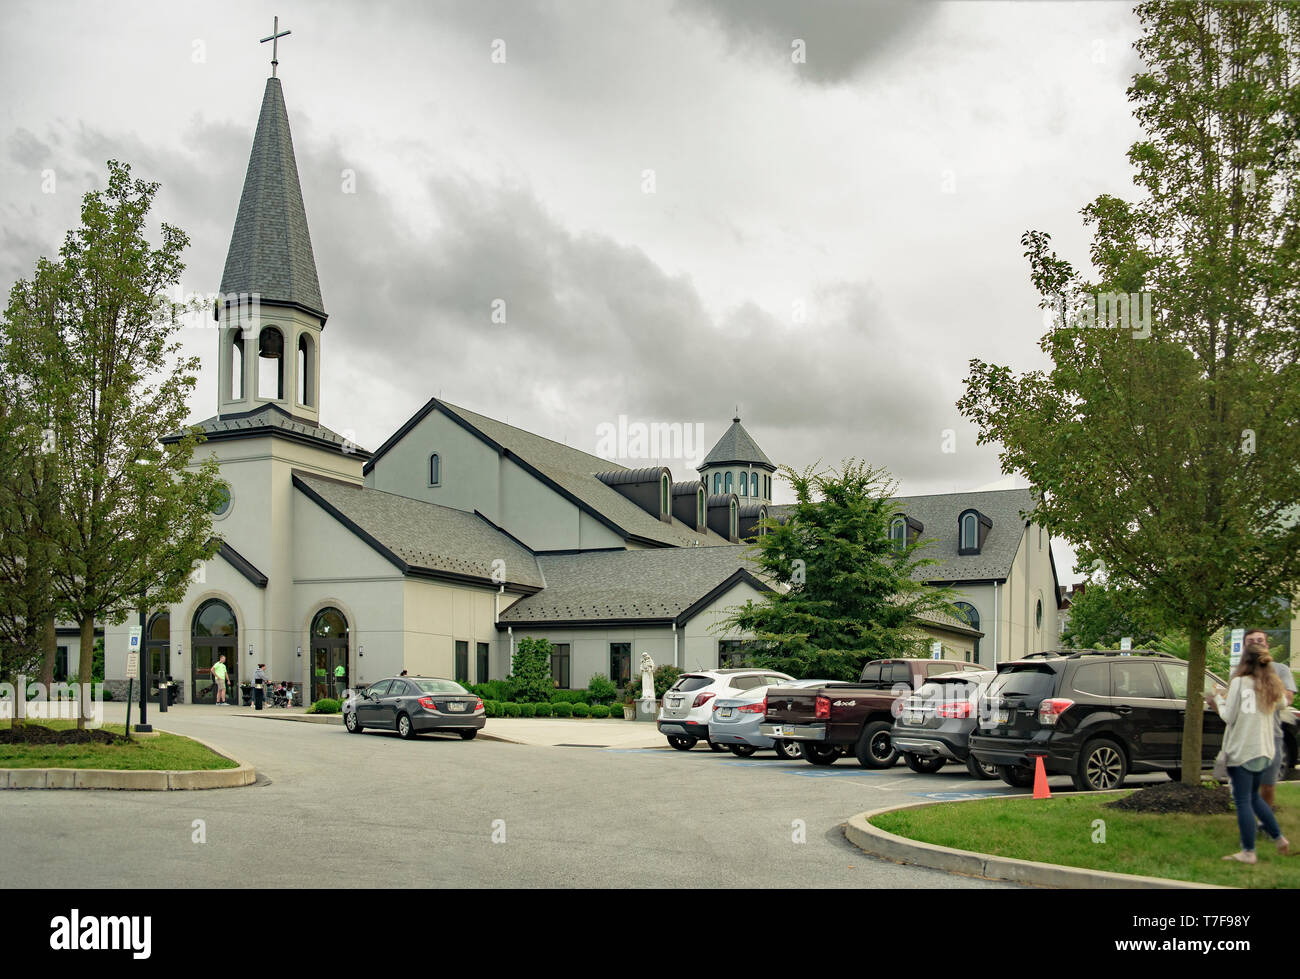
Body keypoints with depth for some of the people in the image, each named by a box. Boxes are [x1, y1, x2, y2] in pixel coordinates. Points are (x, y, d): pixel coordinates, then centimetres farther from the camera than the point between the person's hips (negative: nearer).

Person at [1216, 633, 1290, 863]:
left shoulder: (1239, 683, -12)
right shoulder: (1273, 685, 5)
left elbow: (1229, 717, -10)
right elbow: (1282, 703, 23)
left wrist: (1219, 700, 5)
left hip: (1241, 750, -6)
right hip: (1263, 750, 6)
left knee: (1243, 801, 0)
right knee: (1253, 796, 22)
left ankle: (1248, 852, 3)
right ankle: (1279, 837, 19)